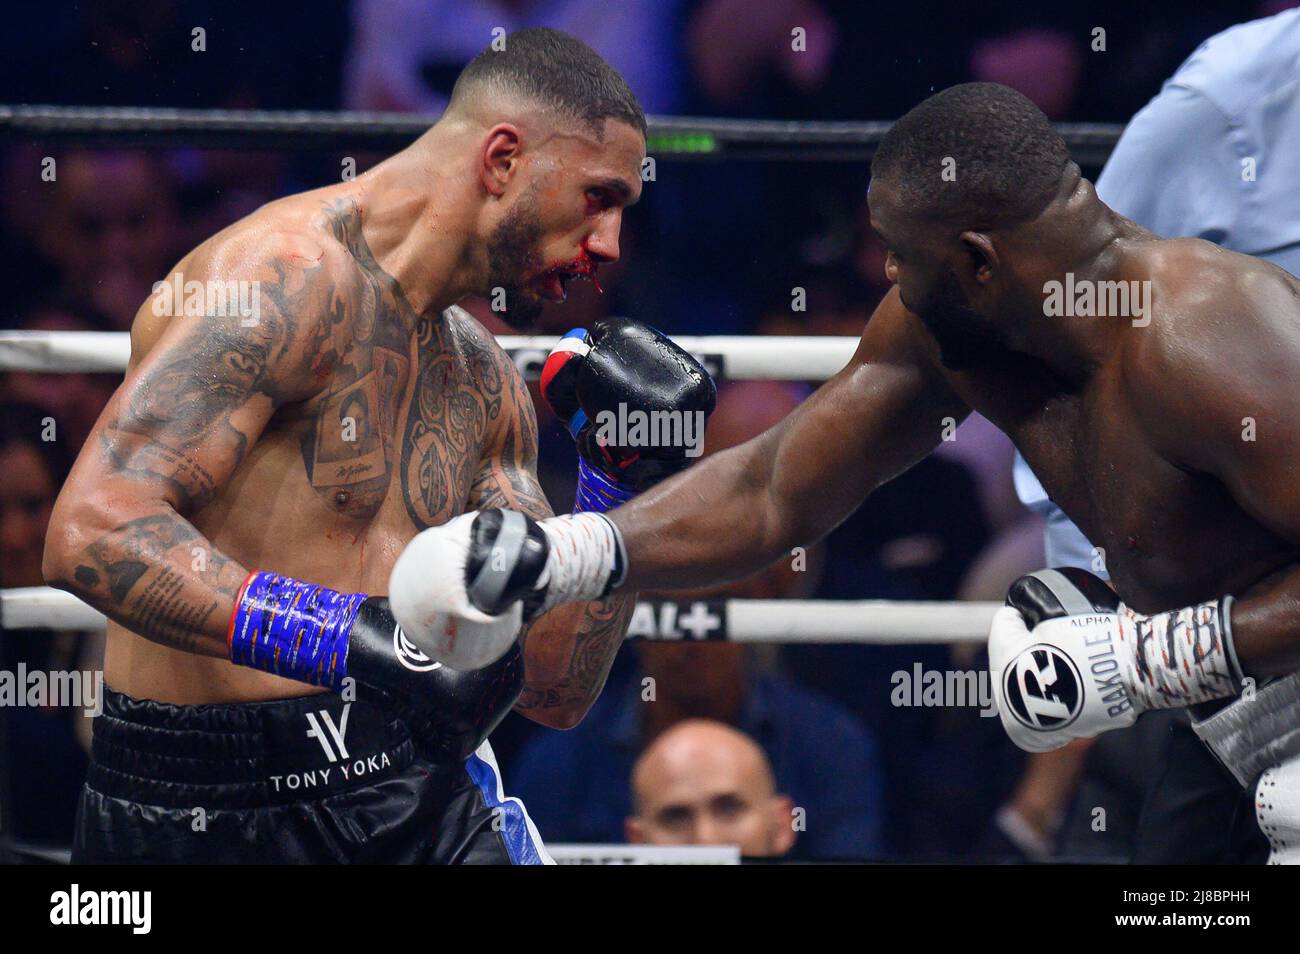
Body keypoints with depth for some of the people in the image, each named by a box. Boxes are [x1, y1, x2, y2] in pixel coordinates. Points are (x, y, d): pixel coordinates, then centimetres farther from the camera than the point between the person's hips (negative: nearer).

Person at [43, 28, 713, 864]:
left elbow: (554, 692, 17)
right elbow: (93, 534, -25)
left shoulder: (484, 383, 15)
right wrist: (354, 638, -33)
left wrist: (628, 479, 6)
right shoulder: (288, 277, -12)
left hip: (423, 805, 7)